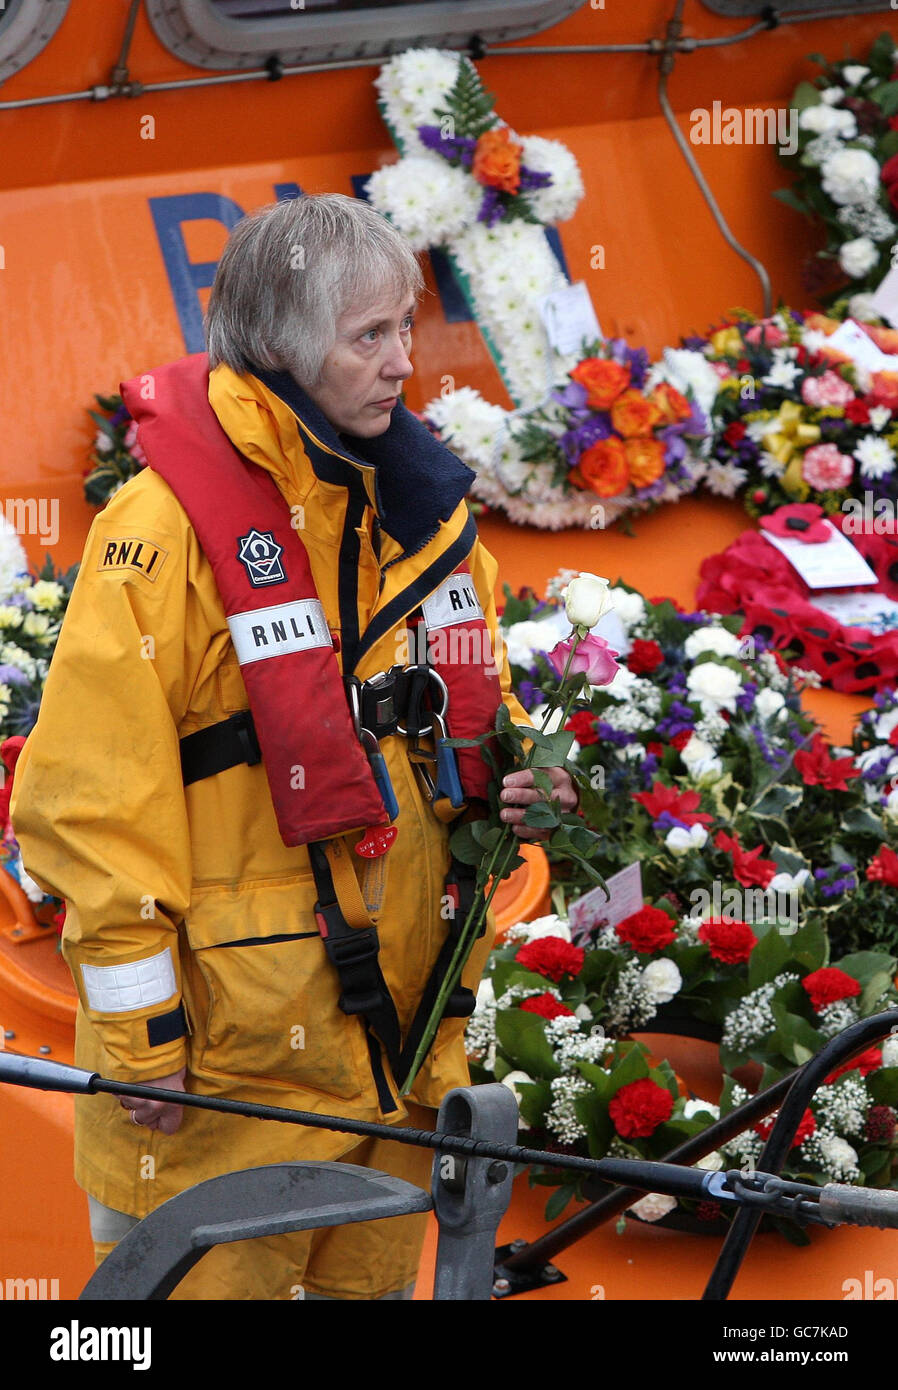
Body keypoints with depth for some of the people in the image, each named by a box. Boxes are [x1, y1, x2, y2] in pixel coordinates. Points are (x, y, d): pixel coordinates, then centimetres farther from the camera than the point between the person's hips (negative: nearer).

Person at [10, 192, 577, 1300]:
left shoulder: (423, 509, 7)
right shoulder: (168, 525, -15)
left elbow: (470, 708, 24)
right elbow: (94, 802, -15)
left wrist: (501, 792, 1)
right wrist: (141, 1031, -14)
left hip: (397, 1024, 7)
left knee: (373, 1274, 17)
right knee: (214, 1273, 0)